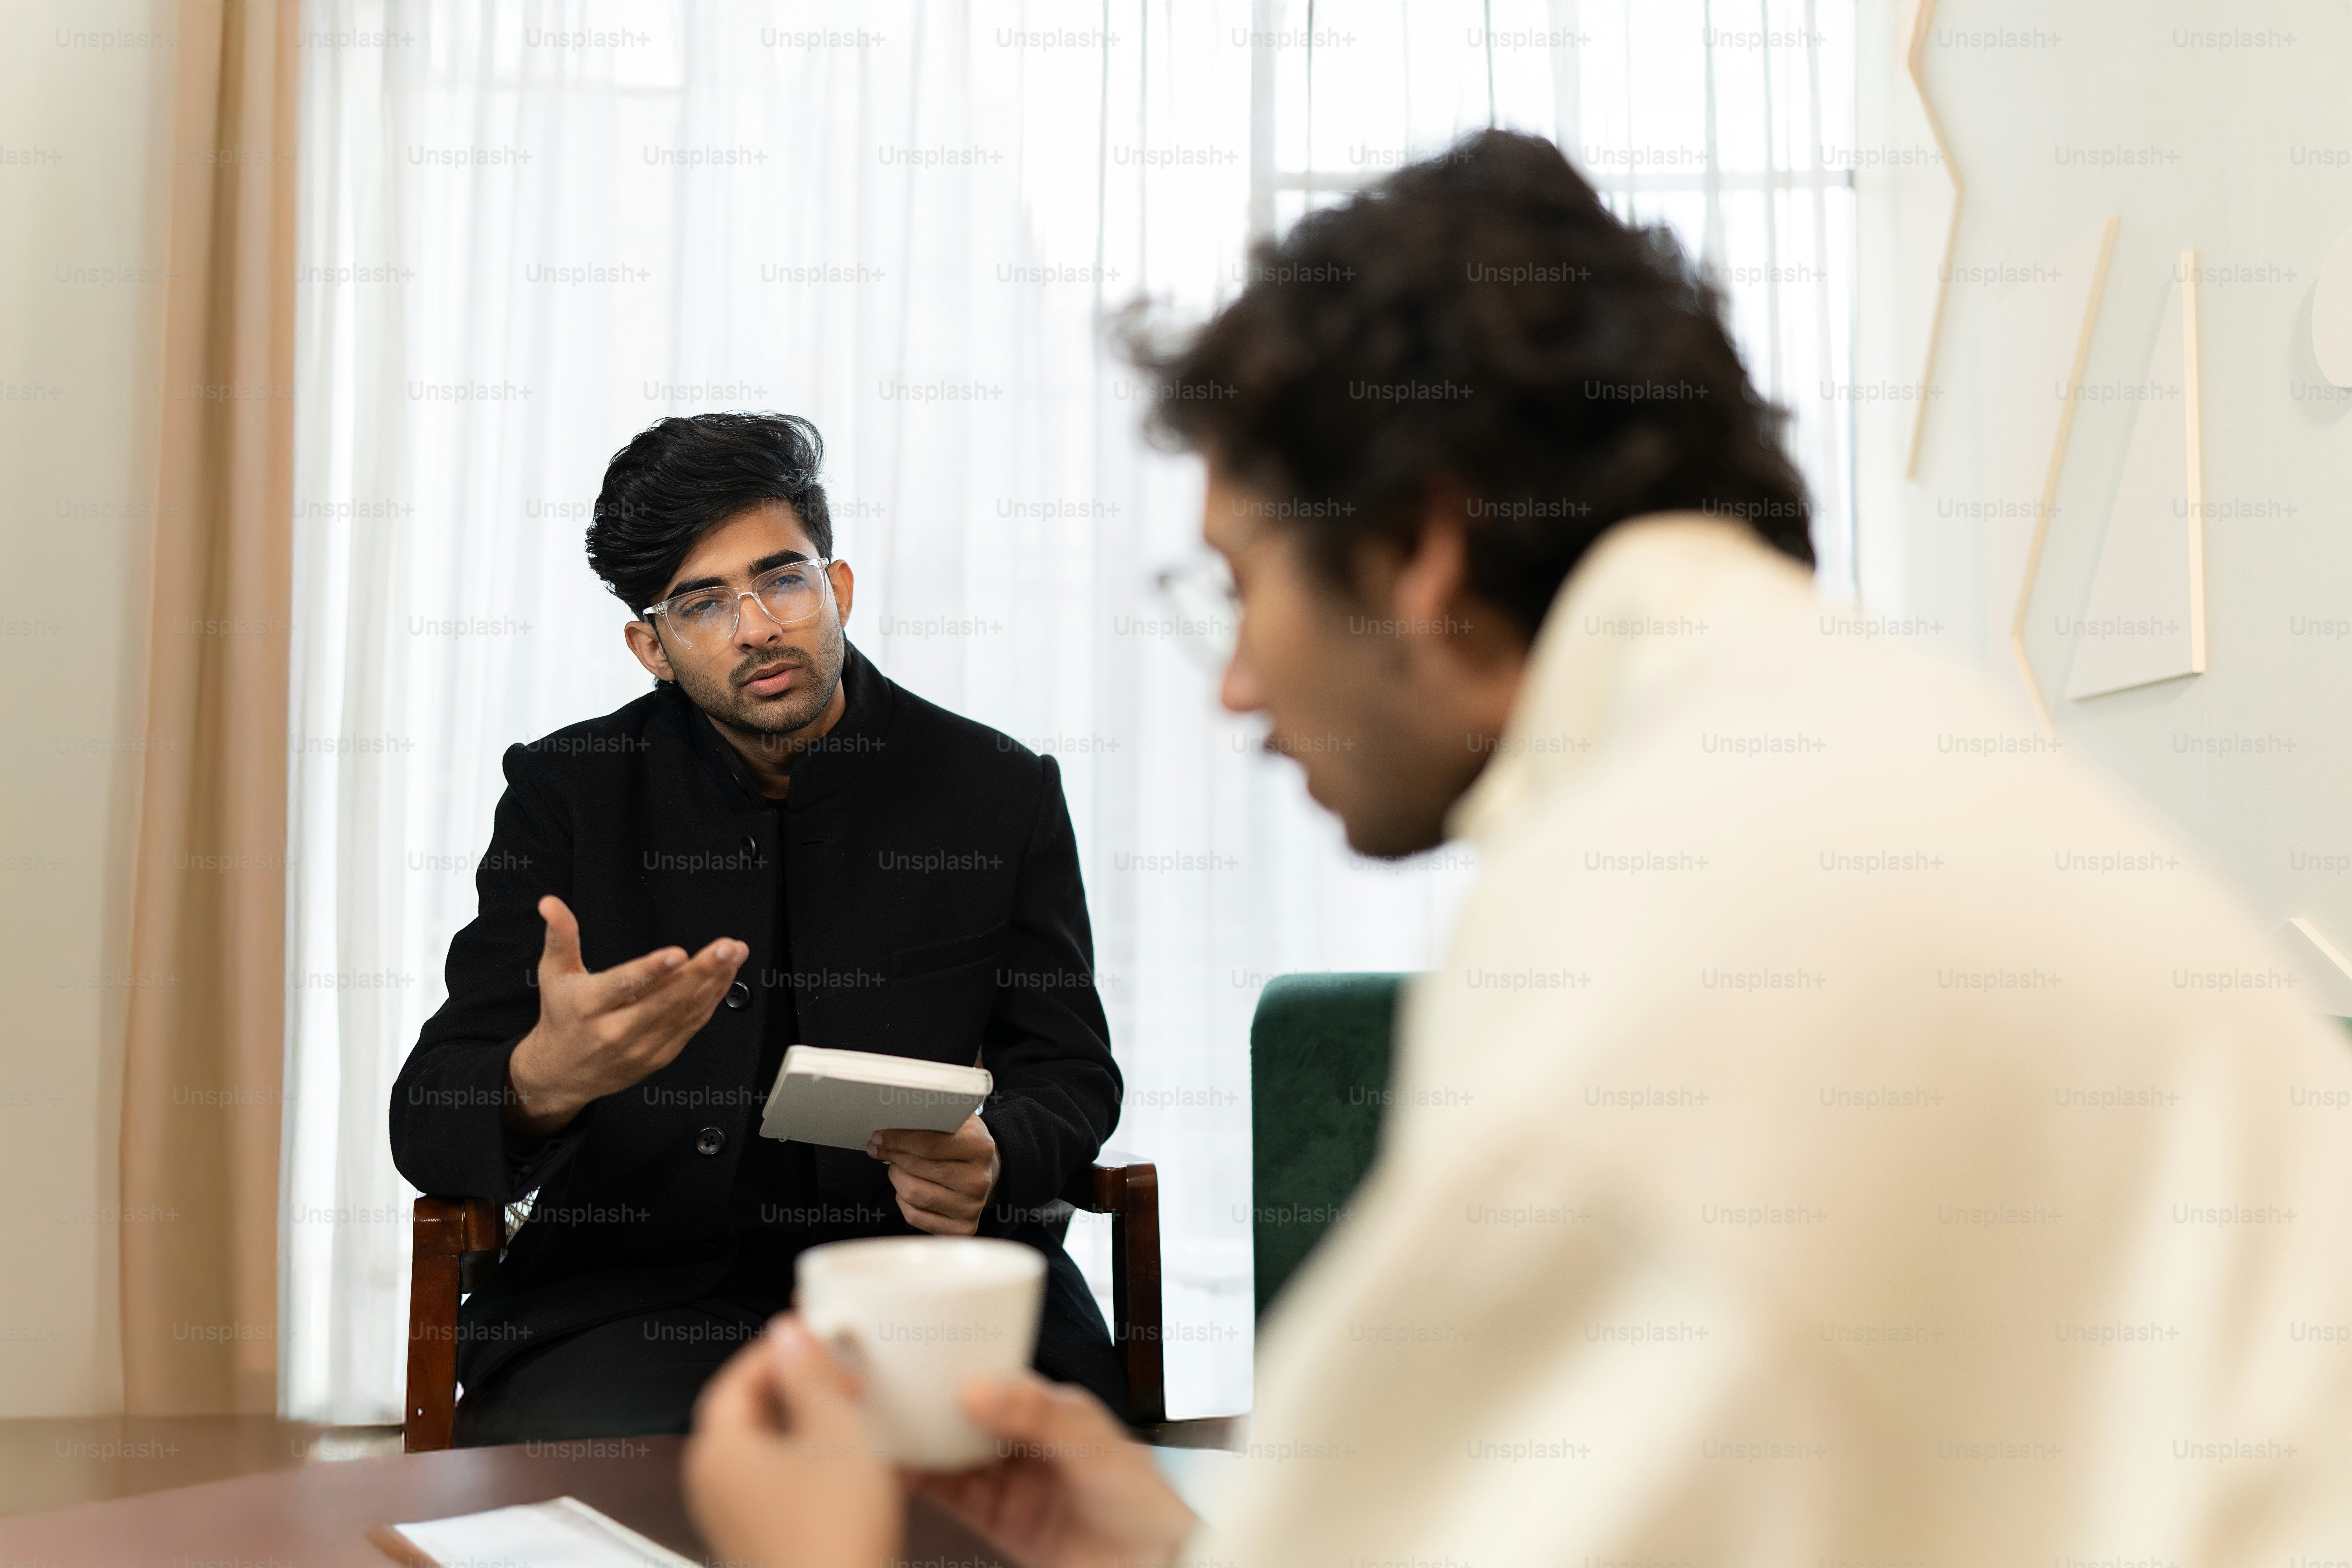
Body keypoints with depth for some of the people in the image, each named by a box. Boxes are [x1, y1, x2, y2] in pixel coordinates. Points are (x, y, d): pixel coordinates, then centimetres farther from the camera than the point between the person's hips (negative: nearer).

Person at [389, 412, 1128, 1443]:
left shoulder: (1000, 792, 4)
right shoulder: (569, 790, 2)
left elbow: (1070, 1074, 11)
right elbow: (430, 1127, -4)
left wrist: (993, 1163, -14)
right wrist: (542, 1082, -29)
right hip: (640, 1282, 0)